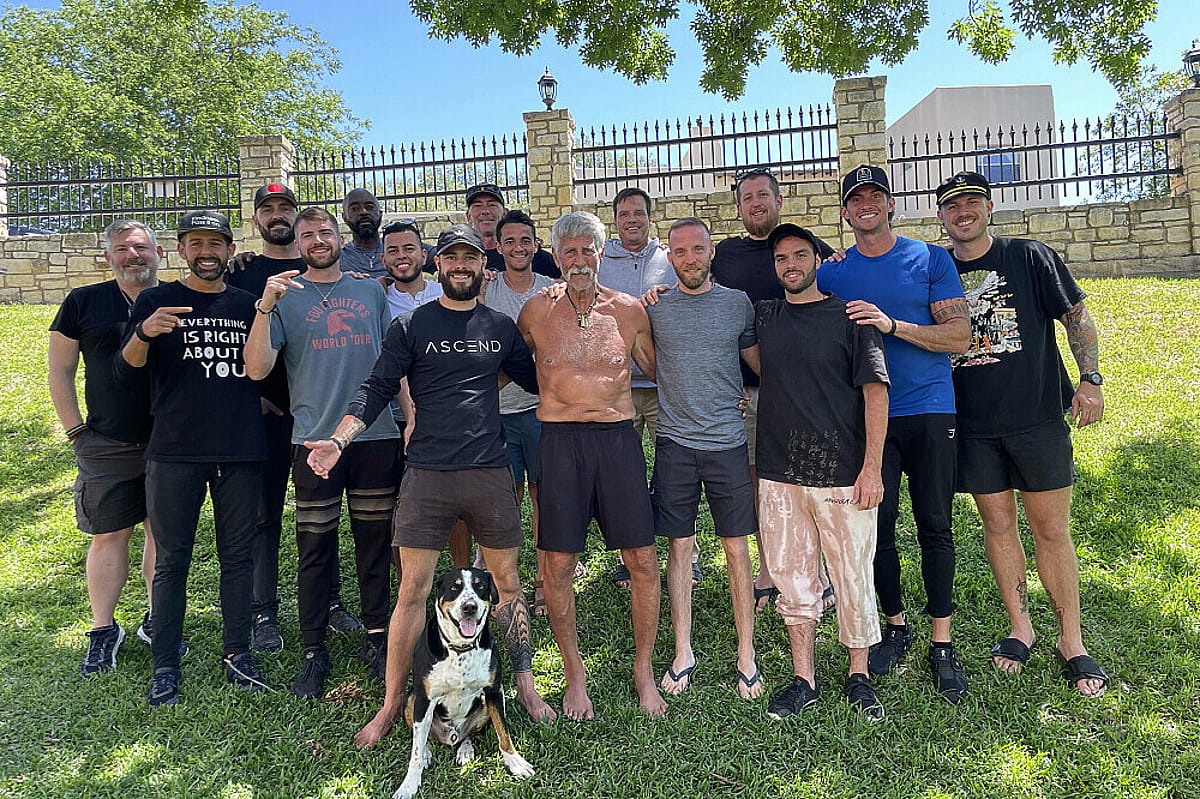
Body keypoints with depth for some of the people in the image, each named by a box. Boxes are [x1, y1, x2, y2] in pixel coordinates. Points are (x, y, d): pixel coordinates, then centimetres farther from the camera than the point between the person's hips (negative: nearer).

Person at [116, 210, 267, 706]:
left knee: (237, 554, 7)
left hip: (241, 451, 2)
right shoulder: (155, 301, 6)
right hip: (175, 452, -2)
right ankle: (165, 665, 13)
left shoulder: (247, 305, 13)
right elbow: (126, 372, -3)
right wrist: (145, 333, -21)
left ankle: (237, 652, 18)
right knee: (172, 559, 3)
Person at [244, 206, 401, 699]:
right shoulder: (284, 297, 4)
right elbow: (256, 368, -7)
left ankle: (376, 638, 25)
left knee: (375, 543, 11)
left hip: (377, 437, 2)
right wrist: (264, 306, -18)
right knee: (315, 550, 5)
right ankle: (313, 652, 18)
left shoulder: (370, 293, 11)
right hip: (315, 441, -2)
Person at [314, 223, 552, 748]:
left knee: (507, 580, 10)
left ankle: (525, 686, 26)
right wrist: (339, 438, -16)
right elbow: (377, 389, -4)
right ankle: (392, 702, 19)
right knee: (412, 591, 3)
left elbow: (537, 380, 21)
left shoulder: (501, 327, 10)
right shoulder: (410, 326, 2)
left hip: (490, 472, 2)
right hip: (427, 475, -2)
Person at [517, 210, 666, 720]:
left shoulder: (629, 310, 7)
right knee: (558, 564, 2)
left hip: (619, 437, 1)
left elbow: (659, 370, 19)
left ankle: (643, 670, 21)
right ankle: (575, 674, 22)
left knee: (643, 560, 1)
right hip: (560, 441, -1)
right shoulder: (536, 311, 5)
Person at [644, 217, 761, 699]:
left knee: (737, 548, 4)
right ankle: (683, 653, 17)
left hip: (728, 442, 0)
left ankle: (746, 655, 16)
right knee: (679, 546, 5)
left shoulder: (738, 303, 6)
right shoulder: (654, 307, 4)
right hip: (674, 442, 0)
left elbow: (760, 365, 14)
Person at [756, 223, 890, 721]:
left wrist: (872, 467, -12)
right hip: (778, 474, 3)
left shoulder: (848, 317, 0)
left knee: (853, 579, 5)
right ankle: (803, 679, 23)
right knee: (792, 578, 9)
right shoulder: (763, 317, 10)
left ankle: (859, 677, 24)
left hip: (842, 474, -3)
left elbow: (875, 389, -5)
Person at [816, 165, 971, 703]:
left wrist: (892, 324, -17)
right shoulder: (832, 274, 8)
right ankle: (896, 626, 25)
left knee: (935, 528, 2)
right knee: (877, 527, 6)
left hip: (929, 411, -1)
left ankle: (942, 643, 15)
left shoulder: (931, 260, 3)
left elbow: (959, 337, -5)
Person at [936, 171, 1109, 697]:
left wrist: (1090, 379, -9)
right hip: (972, 425, 2)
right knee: (997, 523, 9)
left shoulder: (1030, 258, 2)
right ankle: (1020, 629, 23)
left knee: (1051, 529, 2)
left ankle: (1071, 641, 15)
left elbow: (1078, 318, 3)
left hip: (1037, 417, -2)